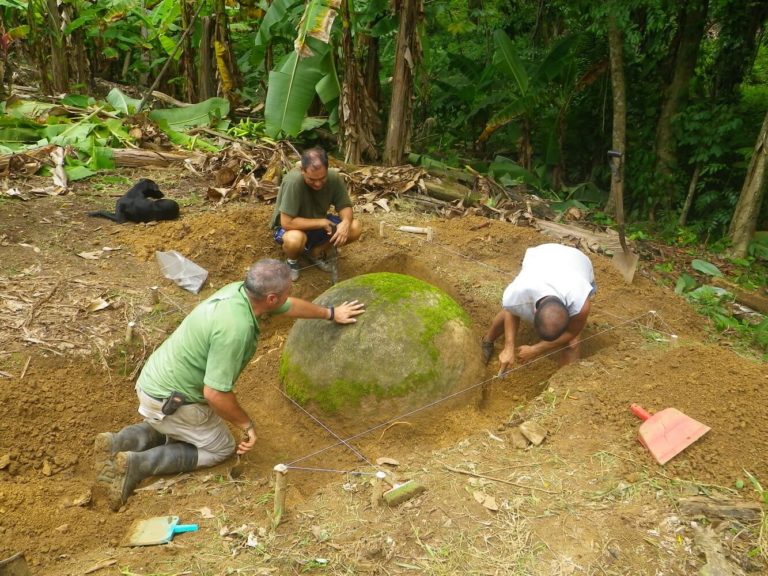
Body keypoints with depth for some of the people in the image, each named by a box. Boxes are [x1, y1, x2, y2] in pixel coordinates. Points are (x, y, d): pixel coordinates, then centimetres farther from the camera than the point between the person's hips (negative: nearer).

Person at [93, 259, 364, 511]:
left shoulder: (240, 290, -4)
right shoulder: (235, 328, -33)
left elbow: (289, 306, 14)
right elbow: (215, 394, -30)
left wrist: (331, 313, 29)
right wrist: (247, 424, -12)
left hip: (154, 381, 9)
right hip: (169, 400, -9)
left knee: (174, 429, 33)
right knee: (221, 447, 13)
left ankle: (117, 443, 12)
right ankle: (136, 464, -1)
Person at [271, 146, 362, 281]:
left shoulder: (334, 178, -19)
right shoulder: (293, 181, -33)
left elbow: (345, 206, -9)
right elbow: (287, 222, -34)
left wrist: (346, 222, -32)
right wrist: (322, 222, -28)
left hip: (318, 225, 5)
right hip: (292, 227, -5)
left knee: (355, 228, -17)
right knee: (295, 239, -39)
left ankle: (315, 252, 8)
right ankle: (292, 260, 0)